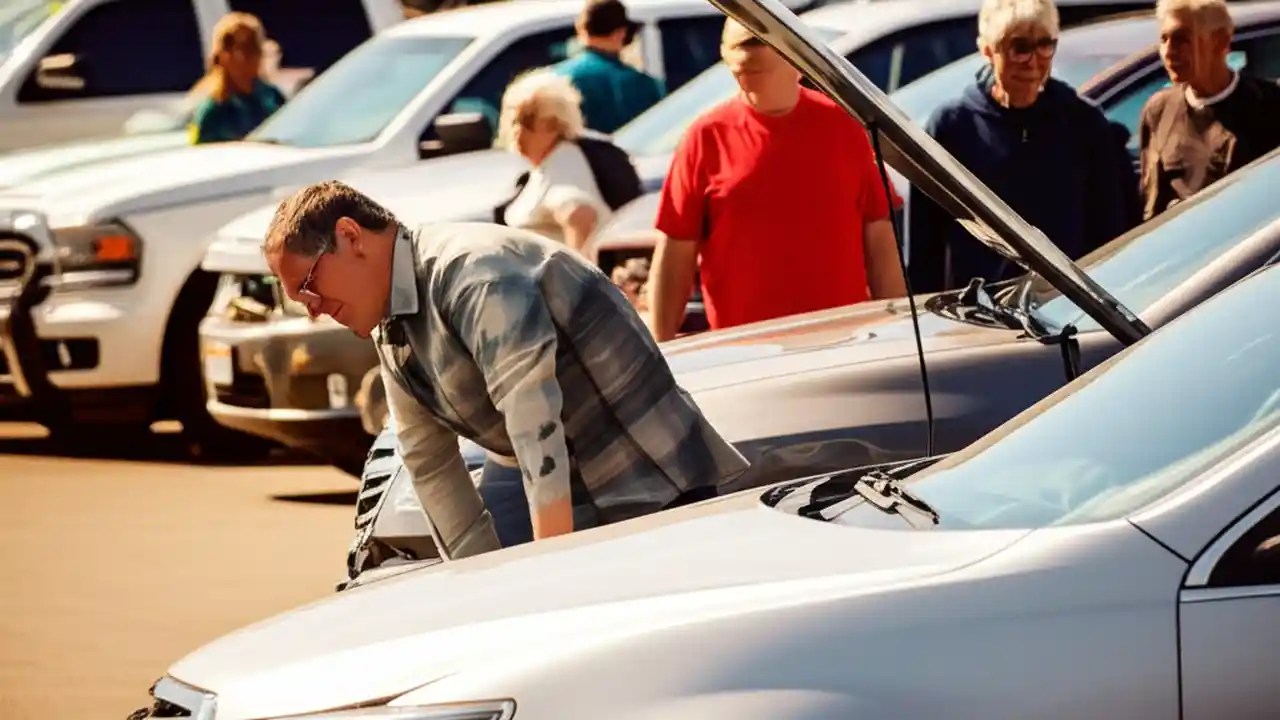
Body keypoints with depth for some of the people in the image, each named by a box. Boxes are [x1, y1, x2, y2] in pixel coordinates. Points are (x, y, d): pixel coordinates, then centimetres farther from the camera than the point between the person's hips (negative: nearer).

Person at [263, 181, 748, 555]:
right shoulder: (393, 339, 13)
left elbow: (534, 413, -27)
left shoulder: (470, 268, -18)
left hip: (656, 491, -9)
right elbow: (432, 471, 14)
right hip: (587, 511, 10)